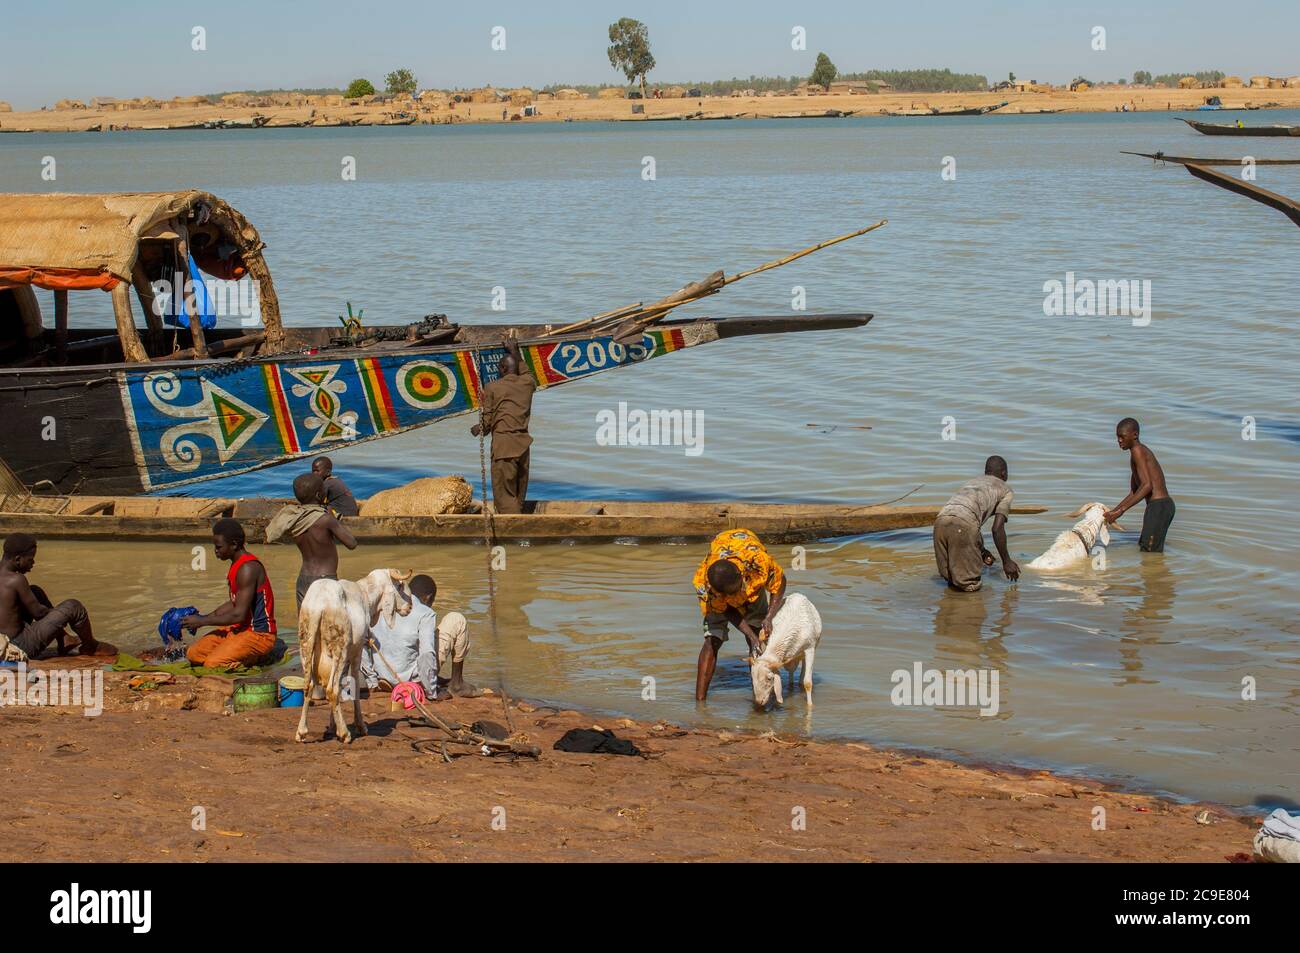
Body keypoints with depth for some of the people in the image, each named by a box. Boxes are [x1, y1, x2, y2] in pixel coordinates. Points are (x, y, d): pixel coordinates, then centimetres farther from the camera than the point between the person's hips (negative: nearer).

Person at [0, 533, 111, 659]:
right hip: (23, 647, -9)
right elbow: (38, 612, -14)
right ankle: (91, 646, 23)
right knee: (73, 606, -5)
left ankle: (63, 643, 35)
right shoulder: (16, 580, -22)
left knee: (36, 591, 26)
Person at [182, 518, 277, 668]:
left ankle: (253, 658, -3)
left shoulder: (248, 569, -23)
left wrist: (202, 621, -14)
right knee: (193, 654, 4)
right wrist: (203, 618, 9)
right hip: (239, 628, 10)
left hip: (259, 634, -10)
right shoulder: (237, 564, 9)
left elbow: (238, 614, -24)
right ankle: (247, 656, 8)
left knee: (212, 664, -23)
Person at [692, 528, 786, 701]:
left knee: (758, 639, -6)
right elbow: (726, 610, -22)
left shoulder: (759, 560, -42)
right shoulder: (706, 584, -40)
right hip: (721, 602, -1)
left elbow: (779, 583, -21)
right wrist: (751, 635, -30)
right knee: (712, 641, -13)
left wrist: (769, 617, -32)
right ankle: (699, 700, -14)